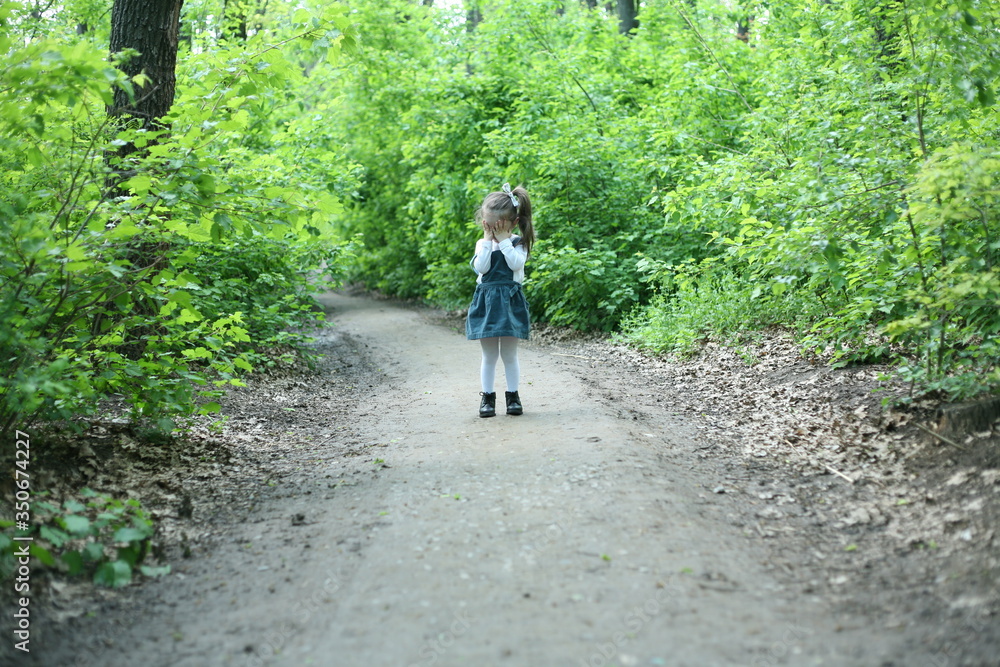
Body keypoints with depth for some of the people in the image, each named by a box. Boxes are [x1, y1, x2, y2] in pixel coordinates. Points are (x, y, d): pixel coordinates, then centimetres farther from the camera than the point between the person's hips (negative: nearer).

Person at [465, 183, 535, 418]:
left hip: (510, 301, -2)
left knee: (509, 354, 4)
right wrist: (488, 240, -9)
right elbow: (481, 268, -10)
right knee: (489, 355, 6)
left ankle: (513, 396, 15)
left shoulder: (518, 243, 1)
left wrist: (503, 239, -13)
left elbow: (516, 263, -18)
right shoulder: (482, 244, 6)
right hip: (486, 300, 2)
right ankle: (487, 397, 13)